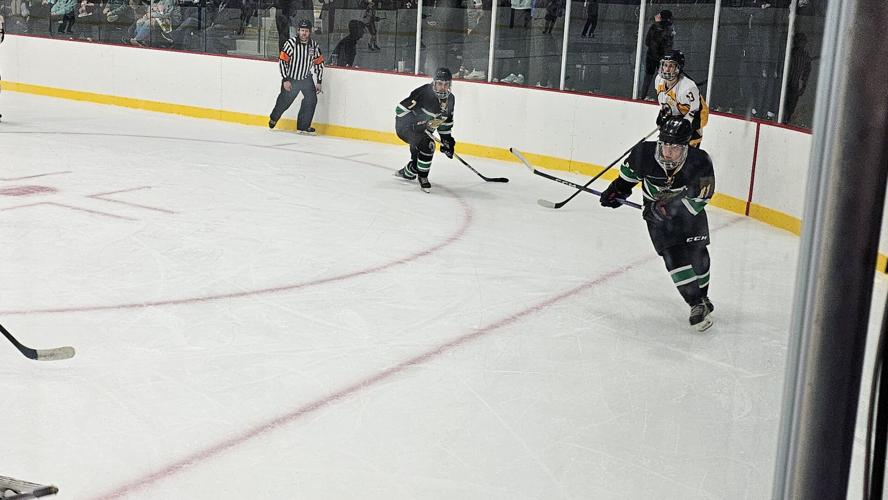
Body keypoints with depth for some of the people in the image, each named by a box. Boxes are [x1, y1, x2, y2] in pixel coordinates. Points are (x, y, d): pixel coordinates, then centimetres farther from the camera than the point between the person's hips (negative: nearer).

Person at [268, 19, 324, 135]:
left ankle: (303, 126, 1)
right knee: (285, 101, 8)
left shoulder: (314, 45, -5)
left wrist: (319, 82, 2)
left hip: (306, 78, 3)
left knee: (311, 99, -10)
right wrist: (285, 80, -17)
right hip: (290, 78, -3)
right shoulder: (291, 43, -18)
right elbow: (282, 61, -15)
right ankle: (273, 118, 37)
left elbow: (319, 63, 5)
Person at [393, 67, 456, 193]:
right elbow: (400, 109, -25)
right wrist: (415, 124, -31)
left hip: (423, 130, 8)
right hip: (405, 125, -8)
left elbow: (446, 121, 13)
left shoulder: (450, 99, -2)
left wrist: (447, 140, 9)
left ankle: (407, 173, 46)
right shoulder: (424, 92, -27)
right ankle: (422, 177, -10)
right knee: (427, 145, -27)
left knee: (420, 154, 17)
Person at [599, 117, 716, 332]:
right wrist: (617, 190, -1)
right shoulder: (645, 153, -25)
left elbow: (697, 200, -26)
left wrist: (665, 209, -30)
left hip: (689, 211, 0)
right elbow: (629, 172, -1)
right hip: (657, 212, 0)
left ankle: (702, 296, 33)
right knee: (674, 257, -12)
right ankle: (697, 305, -5)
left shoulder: (700, 162, -31)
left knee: (697, 255, 7)